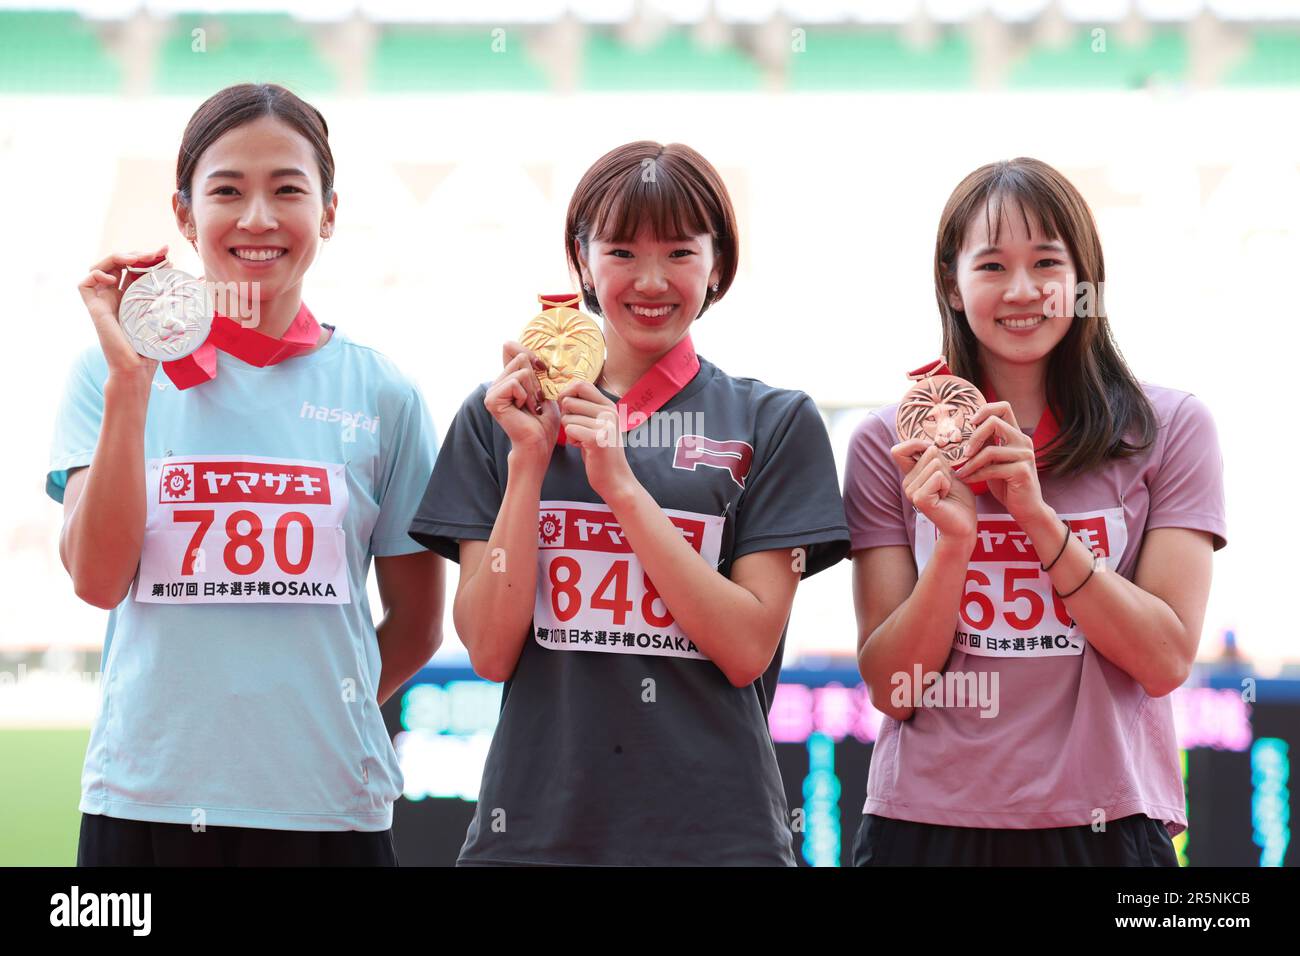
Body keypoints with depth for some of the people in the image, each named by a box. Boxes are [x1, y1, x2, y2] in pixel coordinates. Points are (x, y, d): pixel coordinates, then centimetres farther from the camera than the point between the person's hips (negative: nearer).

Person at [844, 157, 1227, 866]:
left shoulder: (1171, 429, -1)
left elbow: (1165, 660, -9)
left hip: (1106, 825, 0)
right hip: (926, 825, 0)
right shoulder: (889, 444, 0)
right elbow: (892, 691, -4)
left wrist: (1037, 515, -18)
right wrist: (953, 541, -19)